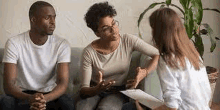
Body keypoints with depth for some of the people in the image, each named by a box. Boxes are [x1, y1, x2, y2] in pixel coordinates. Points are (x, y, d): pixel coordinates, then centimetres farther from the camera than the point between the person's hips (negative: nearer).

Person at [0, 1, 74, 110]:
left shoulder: (62, 45, -9)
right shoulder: (14, 43, -12)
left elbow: (63, 83, -16)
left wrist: (45, 98, -37)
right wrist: (29, 98, -39)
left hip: (50, 94, 1)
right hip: (22, 94, 0)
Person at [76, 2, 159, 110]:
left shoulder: (128, 41, -11)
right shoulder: (89, 52, -16)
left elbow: (158, 54, -9)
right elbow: (83, 90, -15)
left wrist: (144, 72, -27)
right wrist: (98, 88, -38)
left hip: (118, 92, 1)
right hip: (94, 91, 0)